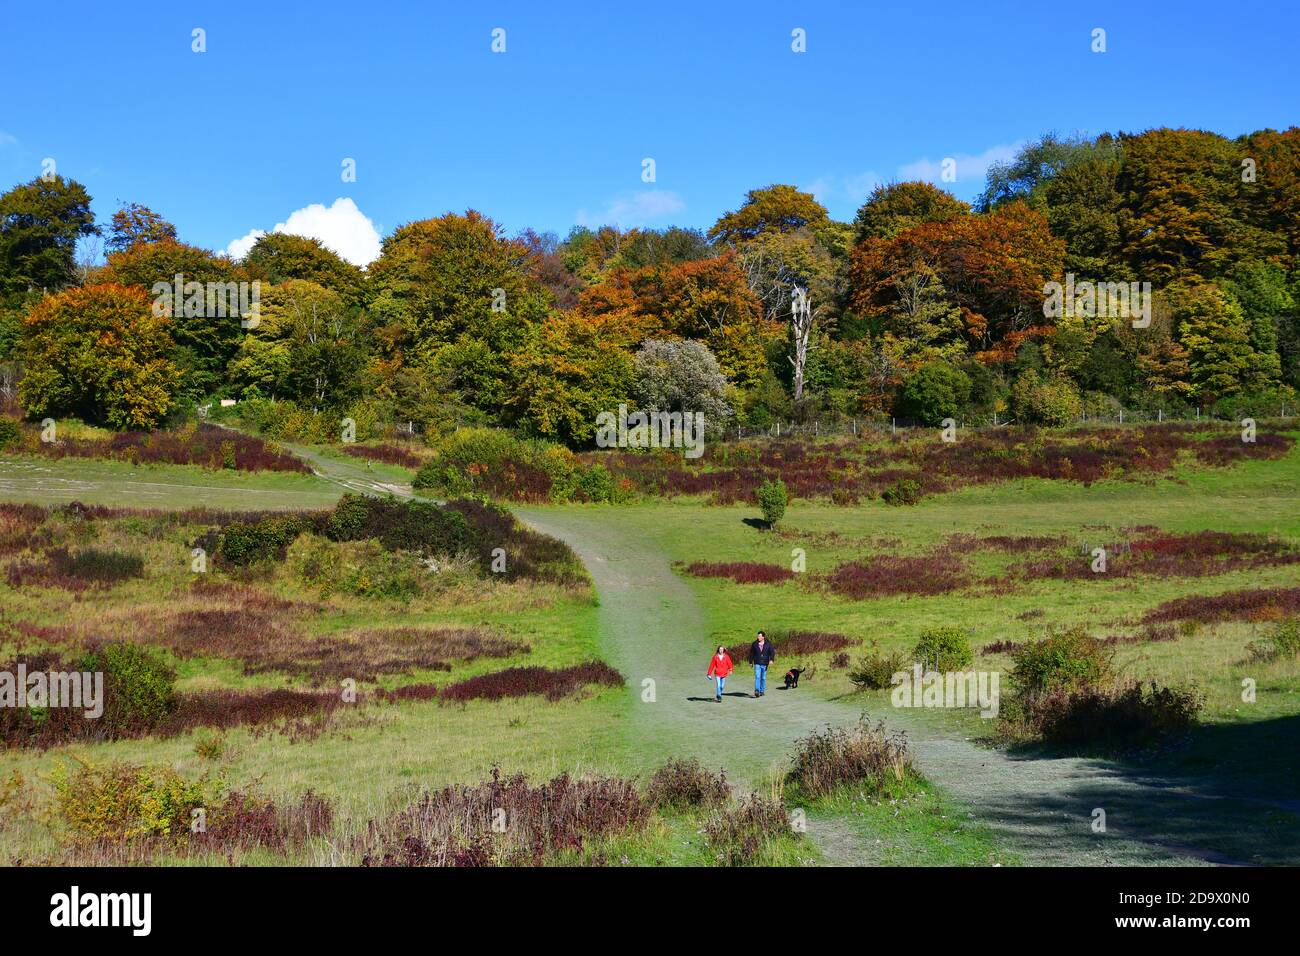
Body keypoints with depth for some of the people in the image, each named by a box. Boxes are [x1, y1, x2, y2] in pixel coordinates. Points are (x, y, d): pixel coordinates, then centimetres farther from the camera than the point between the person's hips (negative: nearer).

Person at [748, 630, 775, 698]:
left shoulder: (768, 644, 0)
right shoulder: (754, 644, 3)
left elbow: (772, 652, -5)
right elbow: (751, 653, 11)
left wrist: (771, 659, -21)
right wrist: (750, 662, 12)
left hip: (765, 664, 1)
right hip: (757, 664, -1)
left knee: (763, 678, 8)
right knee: (757, 677, -14)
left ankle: (762, 691, 19)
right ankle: (757, 691, -22)